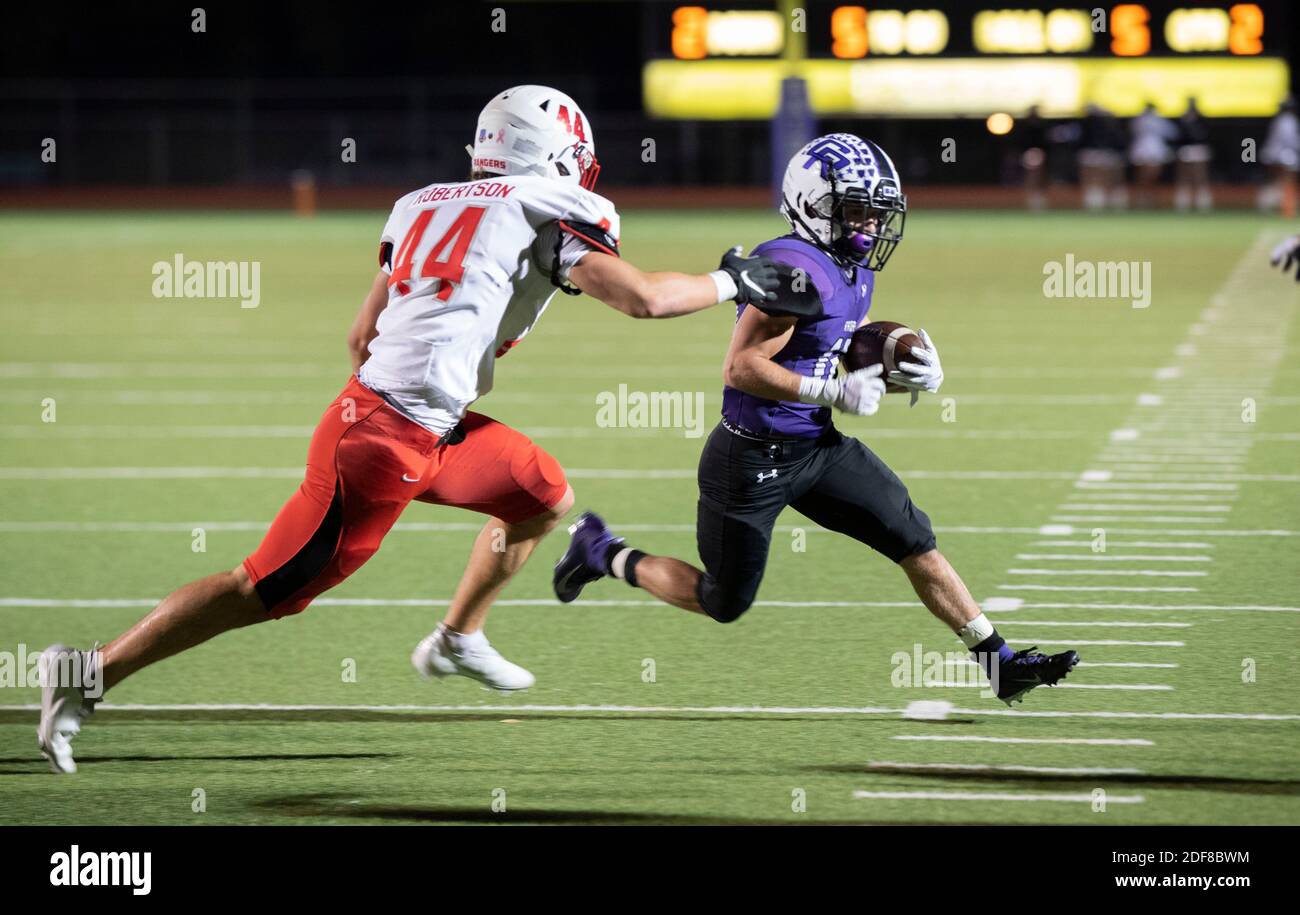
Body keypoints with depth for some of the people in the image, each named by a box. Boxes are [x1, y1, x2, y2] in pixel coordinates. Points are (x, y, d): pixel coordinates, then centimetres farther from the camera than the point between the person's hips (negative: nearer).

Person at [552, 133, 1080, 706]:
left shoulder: (855, 270, 6)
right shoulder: (797, 270, -25)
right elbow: (741, 368, -28)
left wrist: (909, 374, -2)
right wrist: (836, 392, -27)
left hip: (818, 447, 9)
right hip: (753, 459, -9)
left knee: (917, 543, 2)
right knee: (725, 603, 7)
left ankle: (999, 663, 8)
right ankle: (601, 552, 27)